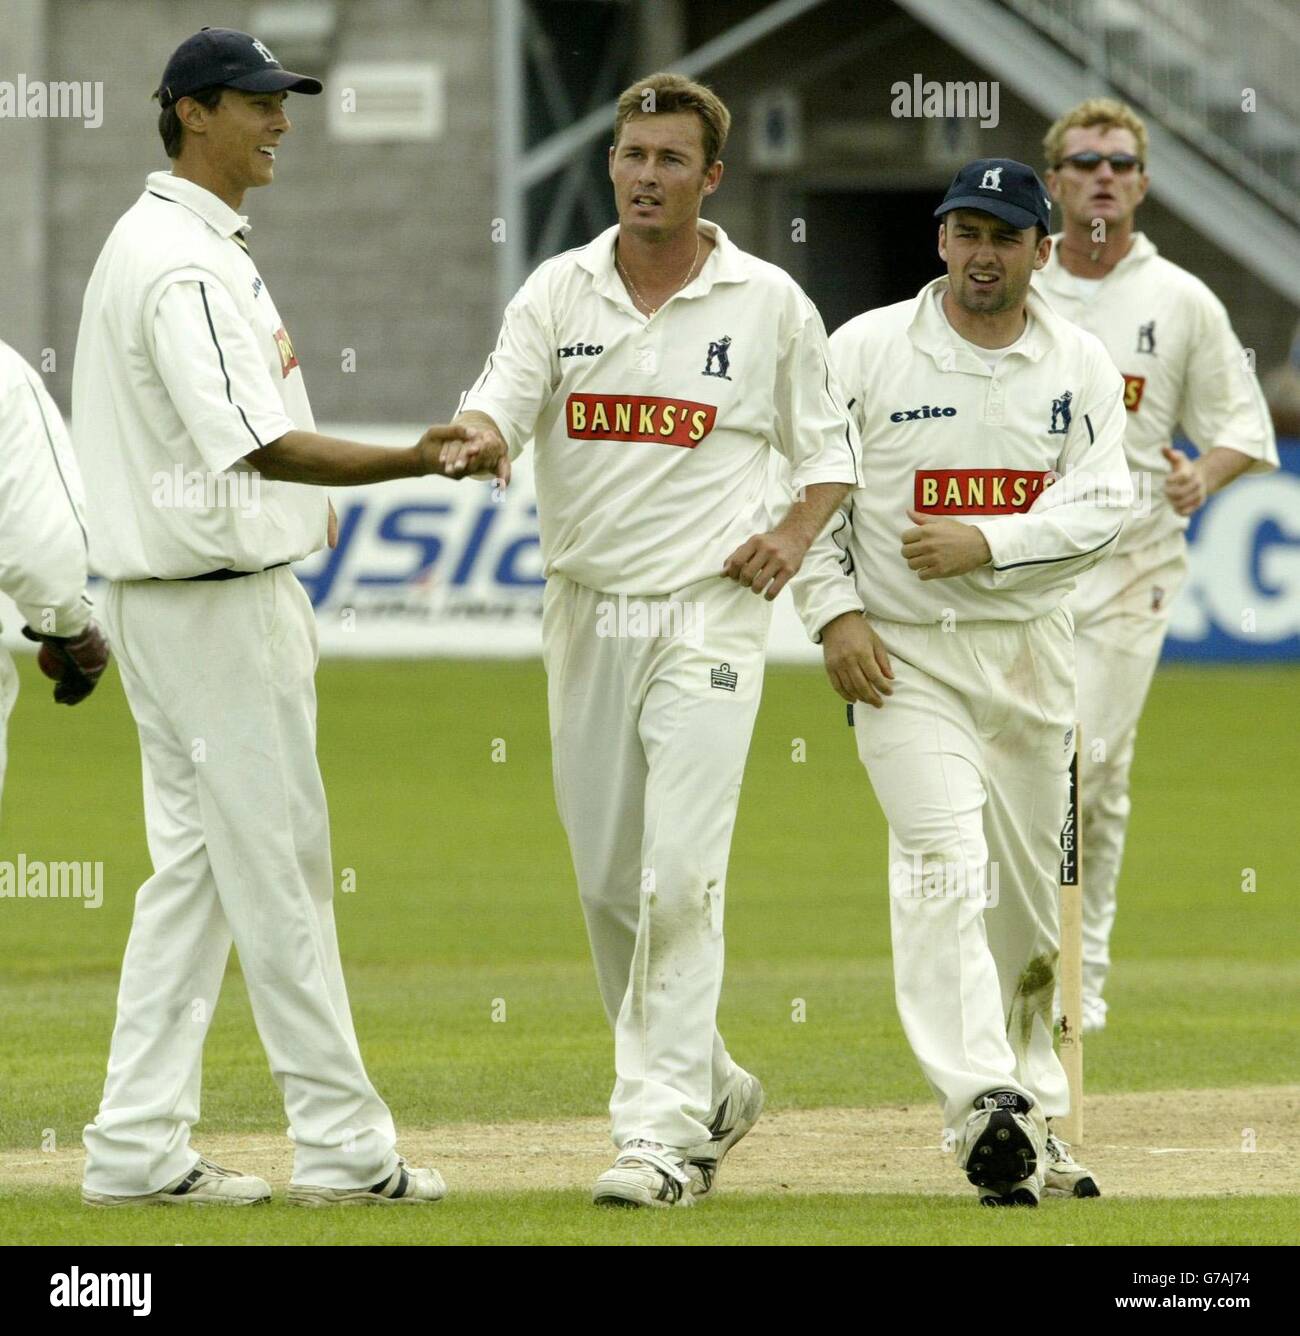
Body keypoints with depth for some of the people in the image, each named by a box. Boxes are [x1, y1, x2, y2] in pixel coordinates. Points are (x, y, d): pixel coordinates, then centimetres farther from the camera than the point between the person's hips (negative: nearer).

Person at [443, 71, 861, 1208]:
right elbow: (500, 403, -10)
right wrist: (483, 438, -33)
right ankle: (711, 1088, 27)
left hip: (708, 615, -4)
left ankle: (664, 1135, -12)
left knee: (680, 880, -13)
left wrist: (794, 535, -8)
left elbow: (832, 449, 10)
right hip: (586, 614, 4)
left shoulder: (770, 304, 0)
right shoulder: (559, 292, 4)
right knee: (607, 882, 8)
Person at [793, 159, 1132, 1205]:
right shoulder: (866, 351, 0)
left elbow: (1103, 506, -7)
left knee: (1028, 897, 9)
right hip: (901, 650, -3)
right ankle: (984, 1108, -33)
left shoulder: (1081, 366, 4)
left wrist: (984, 542, -20)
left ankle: (1035, 1124, 23)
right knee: (946, 862, -20)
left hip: (1030, 649, 3)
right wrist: (834, 611, -9)